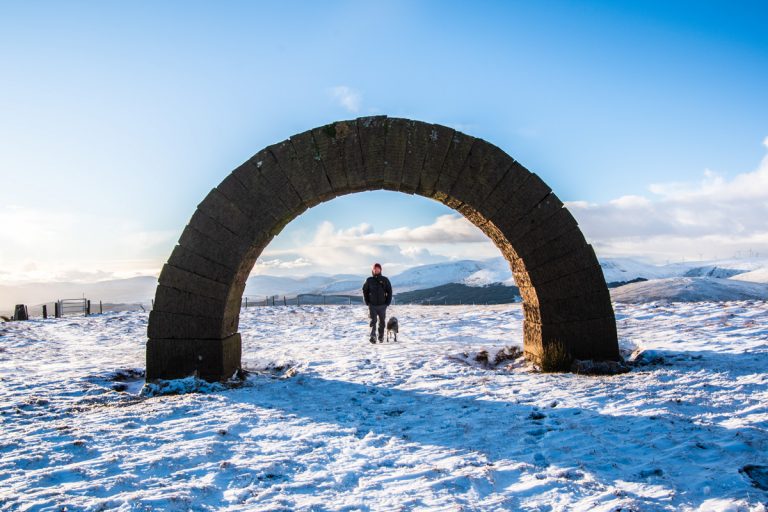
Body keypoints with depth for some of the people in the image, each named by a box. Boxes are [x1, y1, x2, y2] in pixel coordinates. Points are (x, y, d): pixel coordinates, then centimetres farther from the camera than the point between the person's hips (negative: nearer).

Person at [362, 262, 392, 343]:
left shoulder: (385, 280, 2)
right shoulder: (369, 280, 3)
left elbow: (389, 291, 5)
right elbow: (365, 291, 8)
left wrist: (387, 302, -2)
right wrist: (367, 302, 0)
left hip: (382, 305, 1)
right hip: (372, 305, -1)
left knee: (382, 322, 9)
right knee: (373, 321, -12)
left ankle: (381, 337, 22)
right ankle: (373, 337, -21)